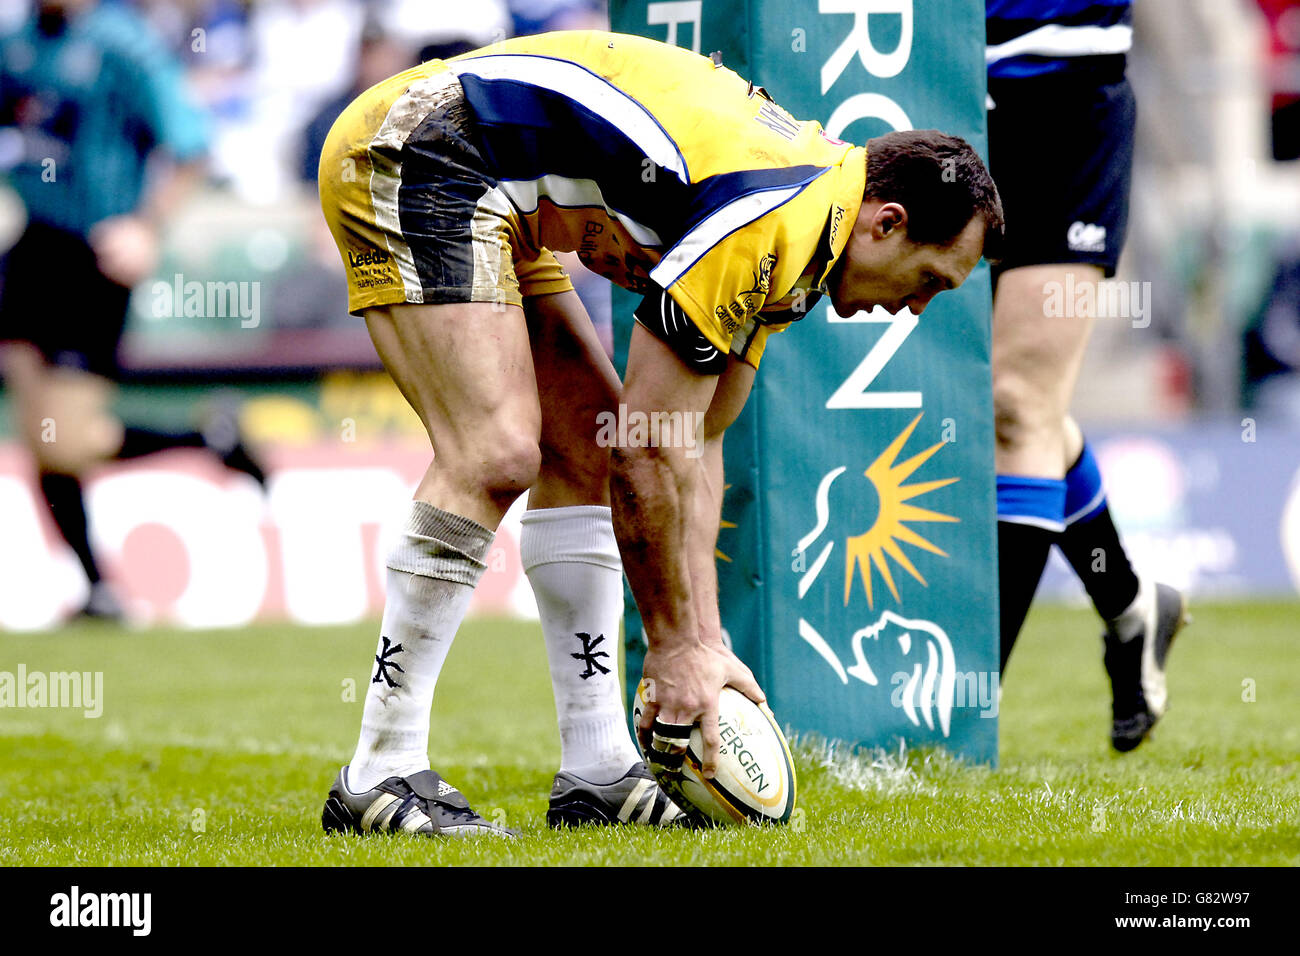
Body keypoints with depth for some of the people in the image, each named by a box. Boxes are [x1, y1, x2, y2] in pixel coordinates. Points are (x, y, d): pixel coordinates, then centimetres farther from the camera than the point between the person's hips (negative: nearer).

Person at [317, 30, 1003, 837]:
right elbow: (648, 450, -20)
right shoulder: (769, 226, -22)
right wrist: (678, 647, -12)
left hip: (492, 200, 11)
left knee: (584, 449, 9)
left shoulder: (803, 240, 9)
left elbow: (694, 442, 14)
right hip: (415, 156, -11)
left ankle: (597, 774, 10)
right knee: (497, 454, -21)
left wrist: (704, 642, 7)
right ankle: (382, 777, -17)